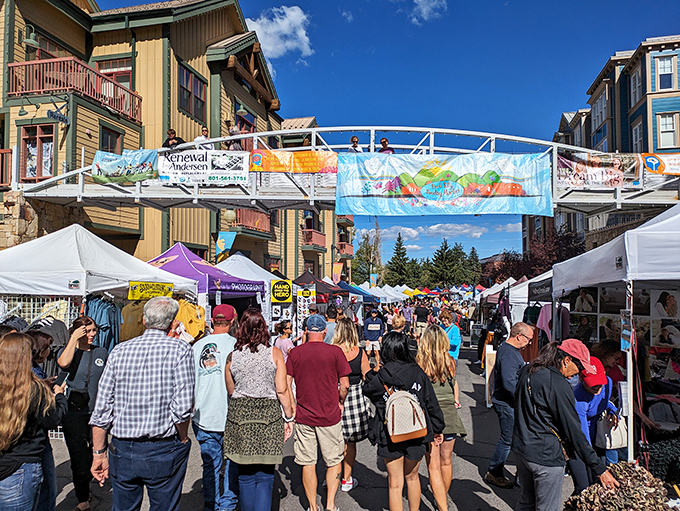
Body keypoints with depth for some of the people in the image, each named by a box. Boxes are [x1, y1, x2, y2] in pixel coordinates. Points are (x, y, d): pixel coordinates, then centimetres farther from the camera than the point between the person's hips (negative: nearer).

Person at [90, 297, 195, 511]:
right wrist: (183, 440, 1)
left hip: (122, 450, 4)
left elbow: (101, 409, 1)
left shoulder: (119, 351, 1)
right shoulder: (180, 349, -10)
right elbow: (182, 407, -16)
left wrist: (99, 453, 9)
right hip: (163, 453, -3)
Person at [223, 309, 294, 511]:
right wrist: (289, 418, 5)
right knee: (265, 476, 6)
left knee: (245, 476, 14)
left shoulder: (232, 356, 1)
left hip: (239, 415, 2)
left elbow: (230, 391, 11)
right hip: (269, 415, -2)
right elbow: (282, 390, -5)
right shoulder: (275, 353, -4)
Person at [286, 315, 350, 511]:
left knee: (308, 463, 13)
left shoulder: (295, 353, -3)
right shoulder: (335, 351, -8)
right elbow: (345, 385, -5)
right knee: (334, 461, 15)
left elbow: (286, 385, -2)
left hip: (303, 416, 2)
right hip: (330, 417, -2)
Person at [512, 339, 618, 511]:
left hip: (521, 446, 8)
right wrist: (600, 469, -11)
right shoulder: (559, 385, -20)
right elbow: (574, 432, -18)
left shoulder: (527, 371, 4)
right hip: (545, 456, -8)